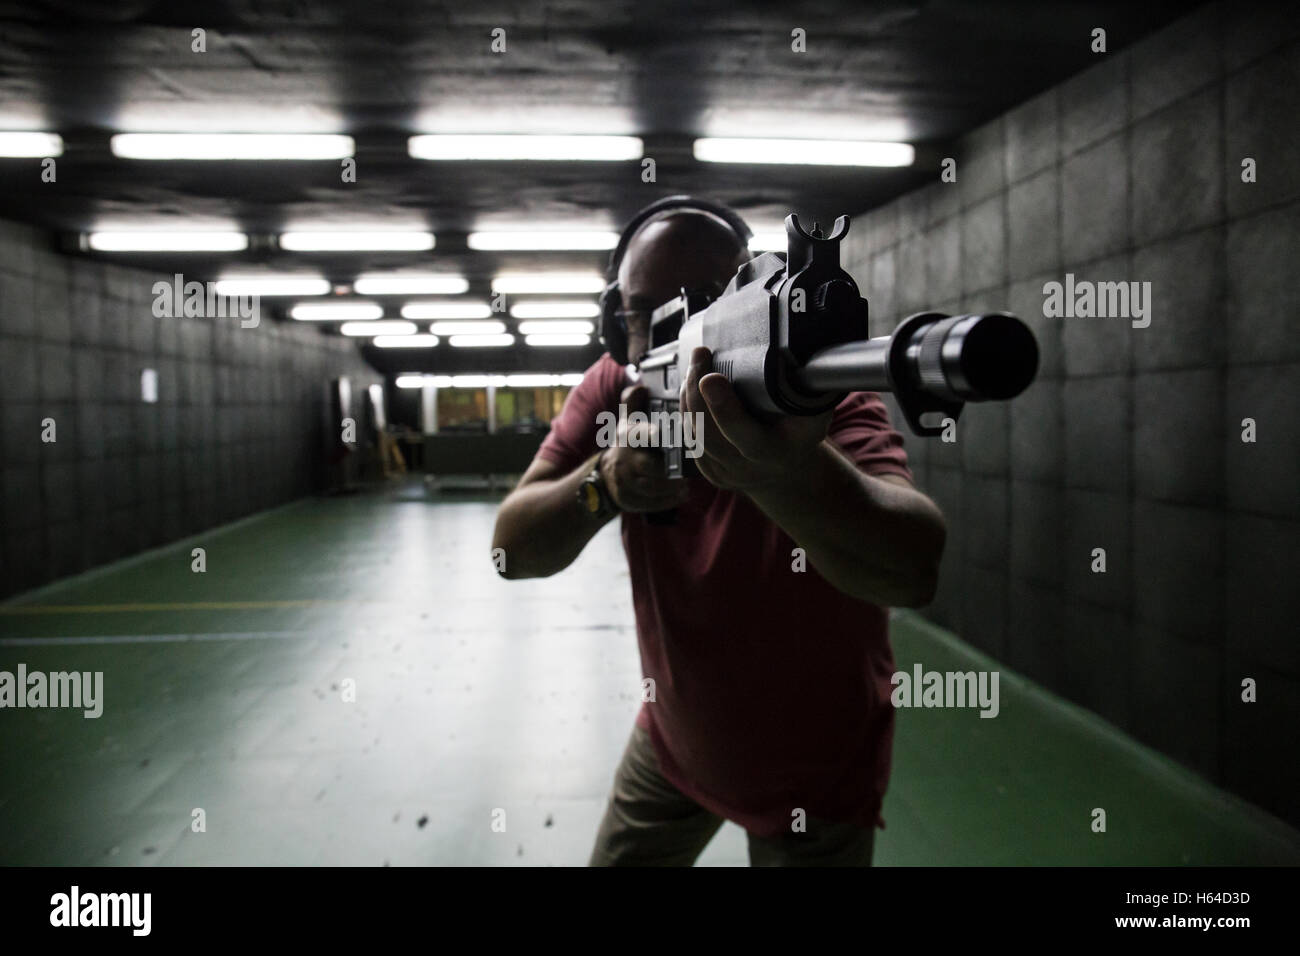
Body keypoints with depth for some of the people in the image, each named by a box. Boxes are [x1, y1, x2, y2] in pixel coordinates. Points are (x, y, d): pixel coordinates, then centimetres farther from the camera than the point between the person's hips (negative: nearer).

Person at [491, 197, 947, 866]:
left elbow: (915, 571, -44)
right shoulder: (616, 387, -11)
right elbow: (514, 549, -18)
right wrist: (604, 481, -39)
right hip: (672, 740, 4)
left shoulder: (821, 396, -25)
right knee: (617, 857, 17)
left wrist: (791, 475, -64)